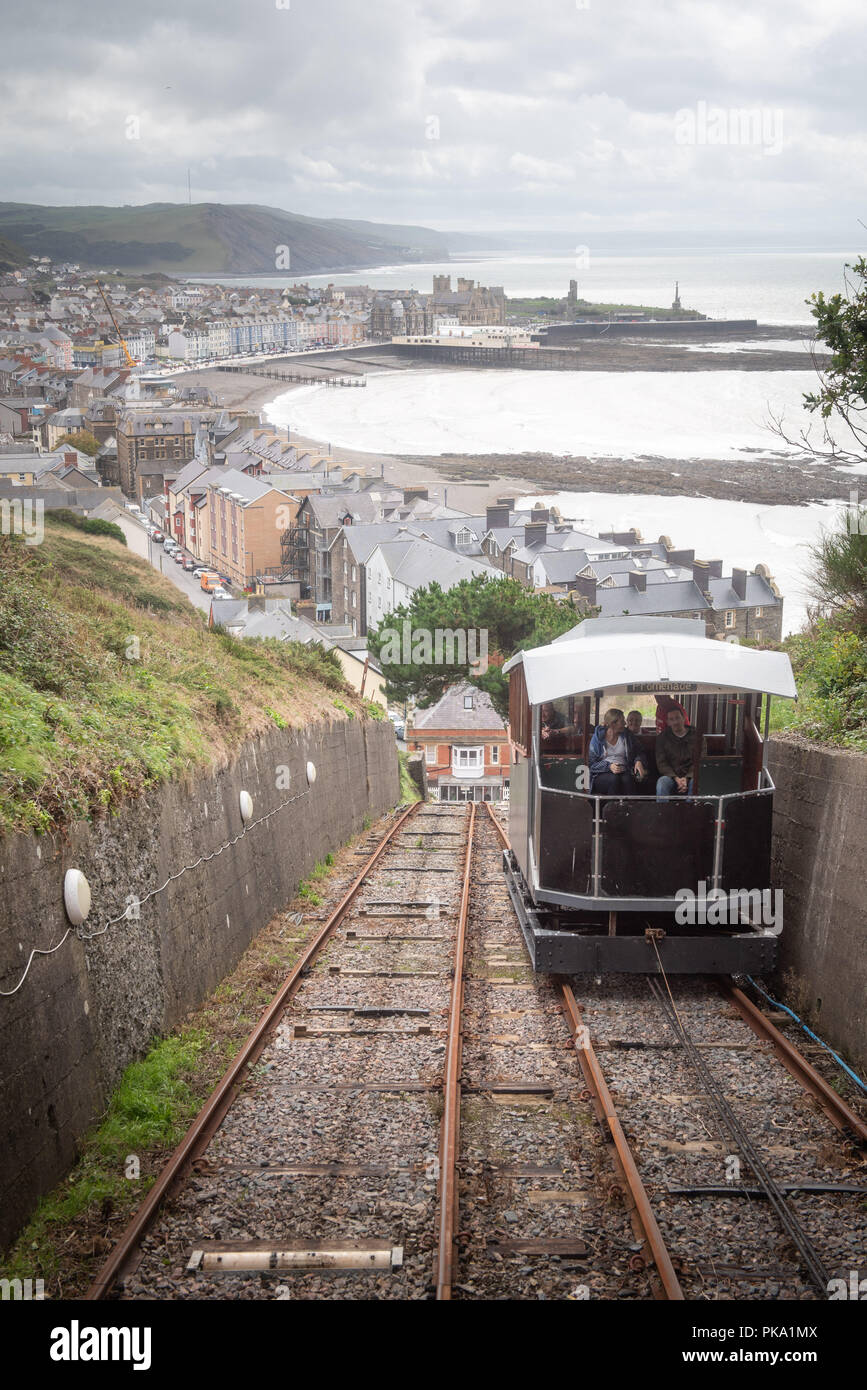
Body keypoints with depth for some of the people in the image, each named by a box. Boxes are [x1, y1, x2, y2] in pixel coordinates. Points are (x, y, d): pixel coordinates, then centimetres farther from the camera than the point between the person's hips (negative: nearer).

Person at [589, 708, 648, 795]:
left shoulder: (627, 735, 13)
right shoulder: (598, 738, 3)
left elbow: (638, 753, 20)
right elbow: (592, 764, 1)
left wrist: (639, 761, -4)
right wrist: (609, 766, -17)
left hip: (623, 771, 2)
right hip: (602, 774, -2)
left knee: (627, 779, -34)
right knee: (614, 779, -36)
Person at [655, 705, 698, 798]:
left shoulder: (696, 736, 9)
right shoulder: (662, 738, 11)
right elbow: (661, 763, 2)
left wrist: (687, 778, -15)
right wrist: (676, 778, -14)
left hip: (690, 776, -1)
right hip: (670, 776, 1)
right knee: (662, 782, -33)